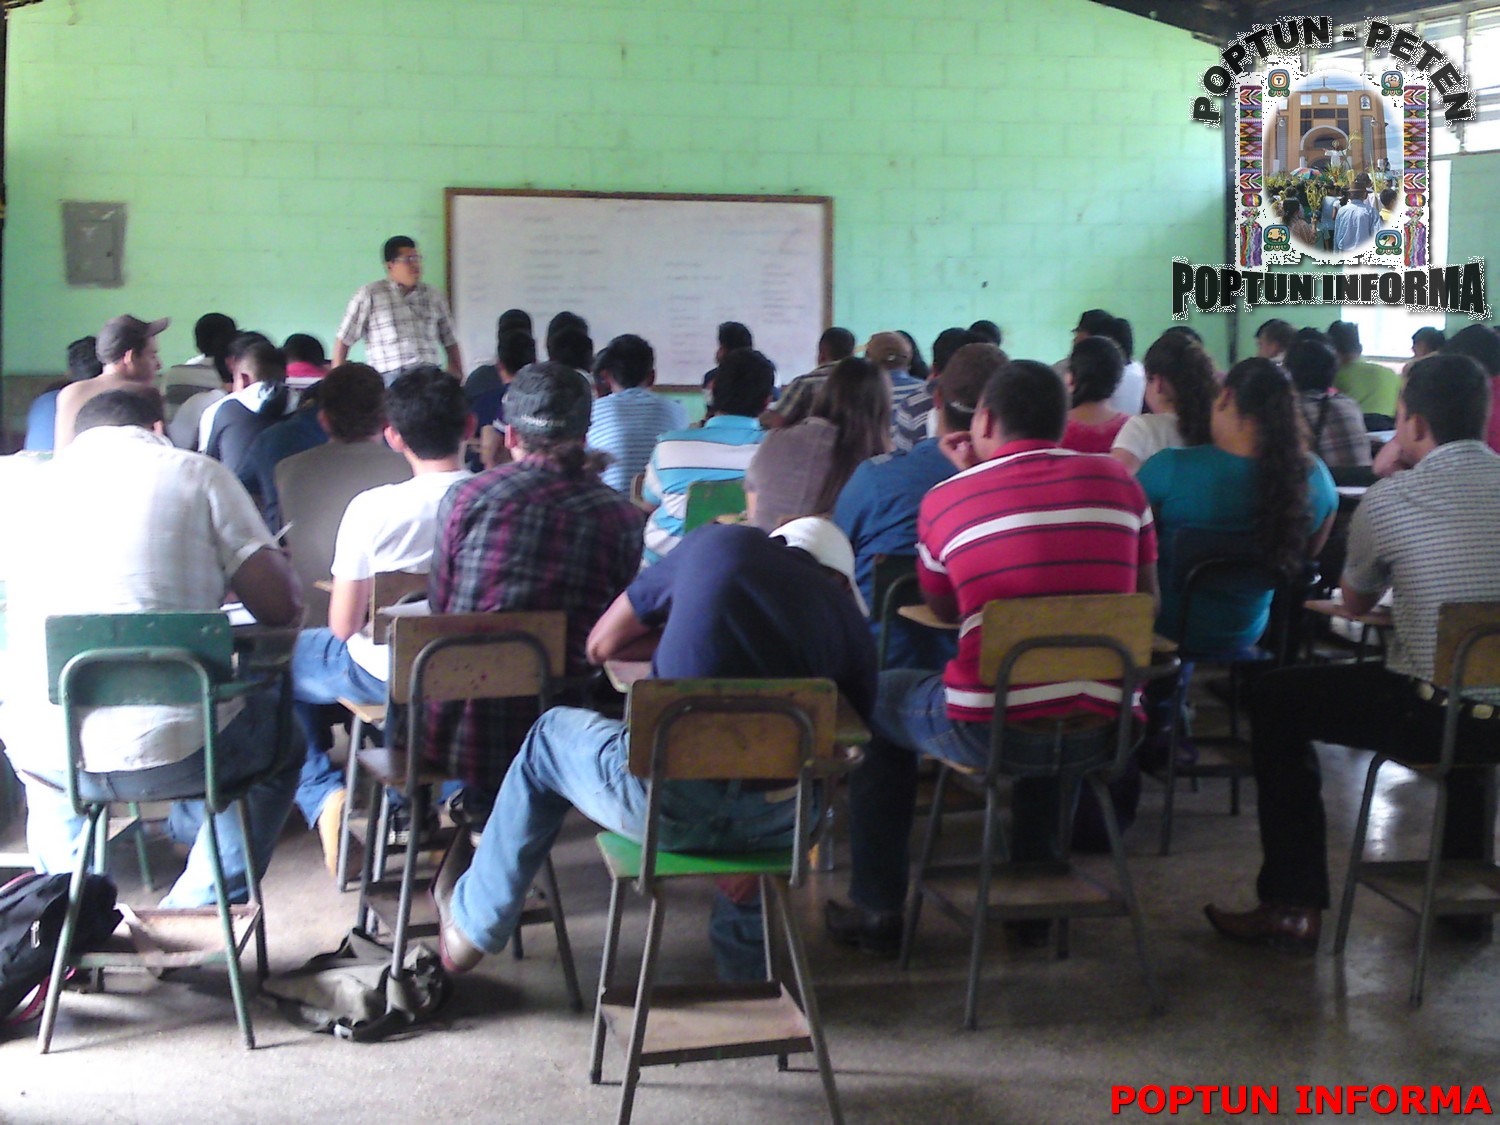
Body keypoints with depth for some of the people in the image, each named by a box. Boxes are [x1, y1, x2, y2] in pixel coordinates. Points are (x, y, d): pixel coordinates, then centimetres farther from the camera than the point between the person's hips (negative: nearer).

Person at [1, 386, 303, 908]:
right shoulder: (198, 473, 2)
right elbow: (281, 605, -2)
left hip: (46, 754, 4)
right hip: (170, 753, -3)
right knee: (281, 727, 29)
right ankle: (197, 911, 24)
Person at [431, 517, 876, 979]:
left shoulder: (716, 543, 6)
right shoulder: (849, 616, 8)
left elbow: (600, 645, 14)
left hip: (665, 804, -2)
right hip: (778, 826, 2)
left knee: (551, 734, 29)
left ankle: (471, 926, 43)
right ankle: (745, 965, 49)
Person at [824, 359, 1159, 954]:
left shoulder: (946, 500, -3)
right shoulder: (1119, 482, 3)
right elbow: (1145, 599, 14)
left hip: (985, 732, -3)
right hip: (1103, 731, 4)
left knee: (880, 698, 28)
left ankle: (877, 910, 30)